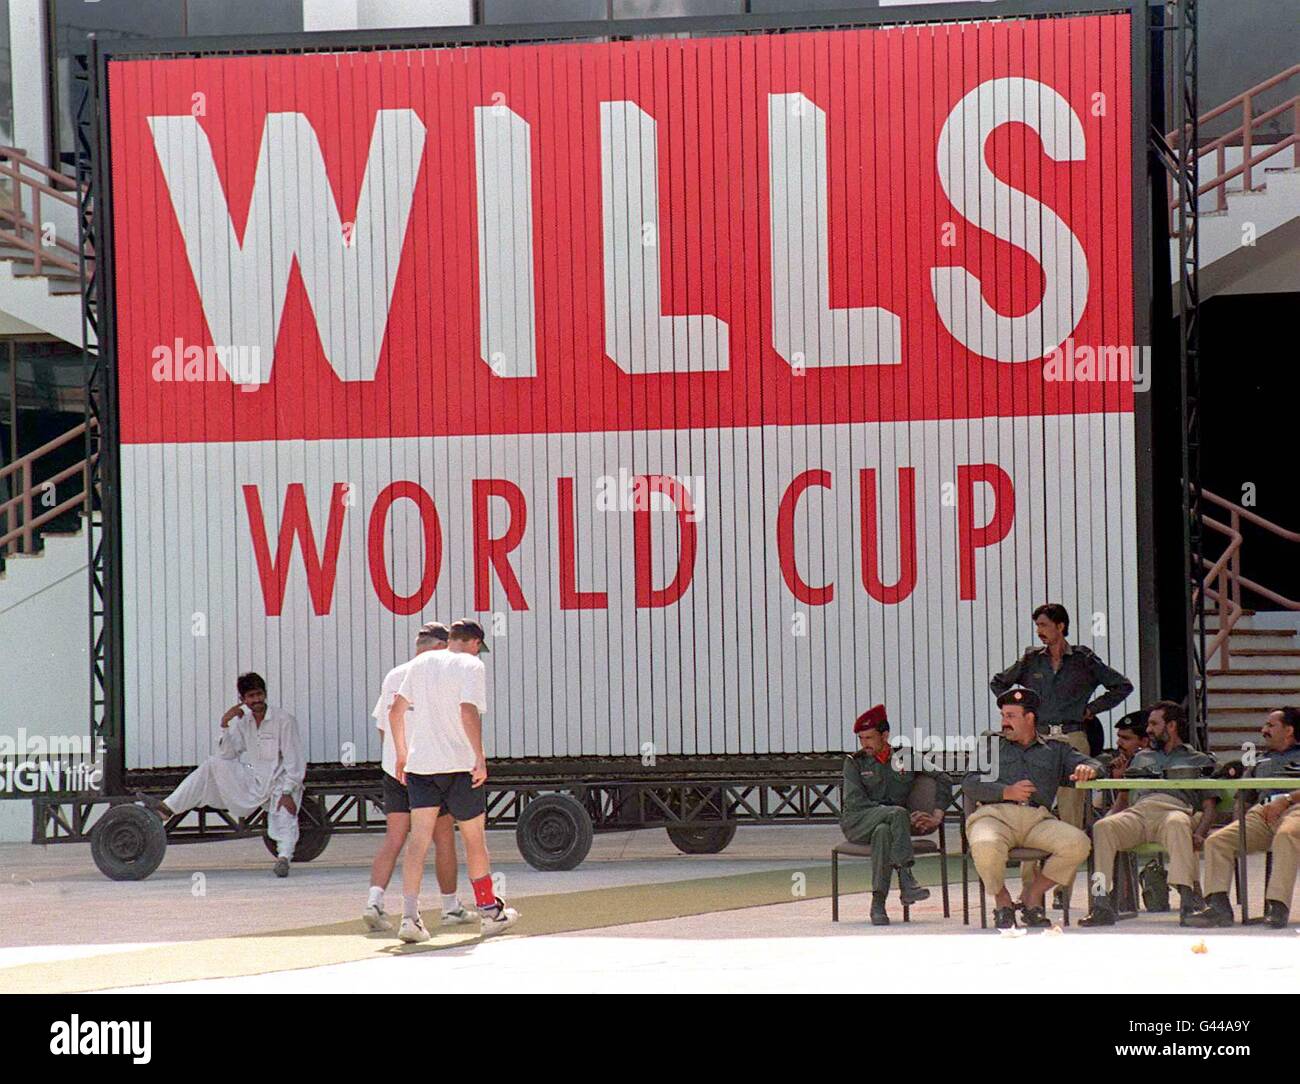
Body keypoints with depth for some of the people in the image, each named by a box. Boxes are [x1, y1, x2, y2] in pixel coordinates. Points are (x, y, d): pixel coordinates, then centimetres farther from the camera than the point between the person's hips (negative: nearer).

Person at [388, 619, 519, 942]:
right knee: (474, 837, 13)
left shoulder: (420, 663, 11)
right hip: (460, 764, -4)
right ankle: (489, 911, 25)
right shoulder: (471, 666, -5)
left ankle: (409, 915, -17)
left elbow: (395, 711, 12)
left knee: (418, 839, -3)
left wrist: (401, 754, 21)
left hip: (419, 764, 4)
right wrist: (480, 758, -17)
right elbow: (468, 712, -18)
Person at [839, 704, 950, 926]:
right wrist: (904, 816, -15)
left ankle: (878, 905, -41)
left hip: (889, 823, 1)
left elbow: (943, 783, 12)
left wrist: (936, 817, -3)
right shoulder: (854, 762, 8)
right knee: (898, 814, -33)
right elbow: (855, 801, -5)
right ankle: (906, 879, -42)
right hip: (857, 823, -1)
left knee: (883, 832, -38)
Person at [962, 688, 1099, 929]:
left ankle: (1032, 894, -5)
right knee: (985, 847, -37)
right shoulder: (991, 745, 23)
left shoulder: (1055, 749, 27)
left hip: (1038, 819, 2)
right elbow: (970, 783, 9)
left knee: (1077, 843, -26)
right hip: (995, 815, -2)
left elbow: (1091, 764, 20)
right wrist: (1006, 792, -7)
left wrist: (1086, 769, -6)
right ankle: (1002, 900, -5)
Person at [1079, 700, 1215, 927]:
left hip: (1174, 810, -3)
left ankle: (1187, 899, -53)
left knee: (1177, 824, -42)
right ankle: (1102, 903, -38)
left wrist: (1200, 833, -8)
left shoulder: (1199, 761, 26)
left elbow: (1209, 806, 14)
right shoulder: (1142, 758, 38)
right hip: (1137, 812, 3)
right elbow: (1123, 798, 30)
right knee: (1102, 827, -31)